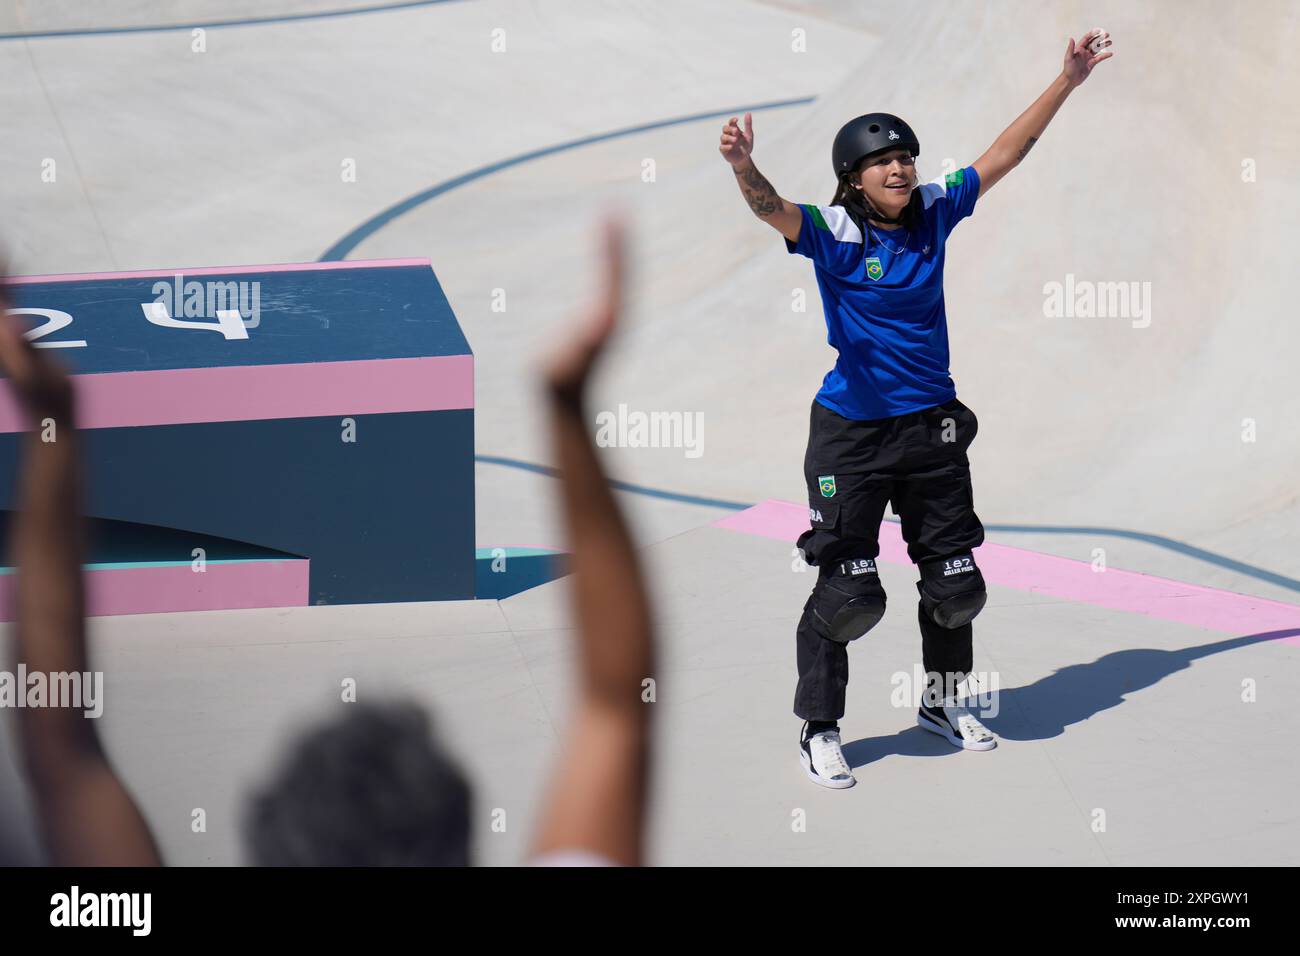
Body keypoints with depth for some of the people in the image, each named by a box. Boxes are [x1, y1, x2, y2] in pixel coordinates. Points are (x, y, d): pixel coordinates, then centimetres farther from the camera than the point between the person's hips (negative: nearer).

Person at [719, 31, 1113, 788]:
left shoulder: (935, 213, 0)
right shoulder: (832, 231, -14)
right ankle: (819, 731, 9)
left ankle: (945, 701, 38)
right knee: (847, 592, -5)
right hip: (853, 432, -5)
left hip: (932, 426, 5)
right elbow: (774, 210, -34)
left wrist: (1067, 82, 7)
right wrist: (744, 168, -55)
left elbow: (1006, 153, 8)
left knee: (954, 579, 15)